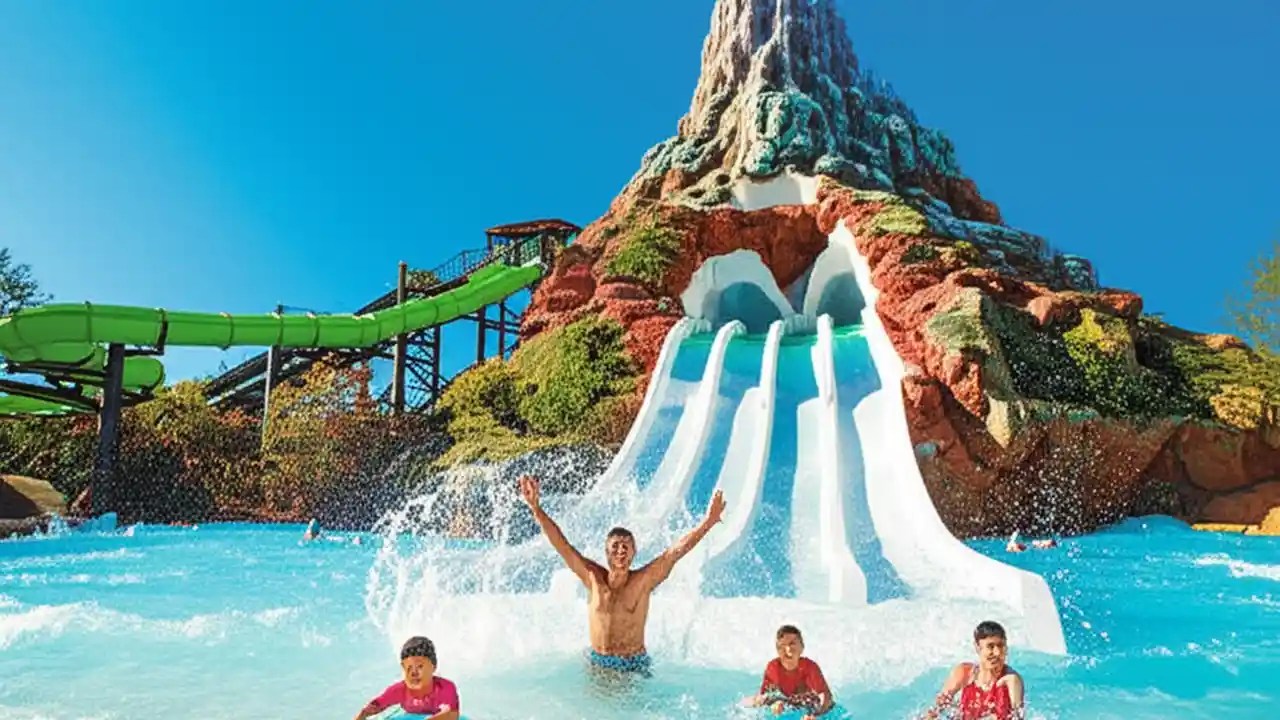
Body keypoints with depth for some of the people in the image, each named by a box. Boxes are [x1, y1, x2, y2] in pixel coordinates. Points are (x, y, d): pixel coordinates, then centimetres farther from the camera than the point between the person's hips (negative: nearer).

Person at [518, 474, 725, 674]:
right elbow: (561, 544, -9)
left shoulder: (643, 581, -11)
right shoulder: (593, 577, -7)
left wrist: (708, 522, -27)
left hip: (634, 665, -2)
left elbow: (675, 551, -19)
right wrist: (536, 508, -16)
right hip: (597, 663, 2)